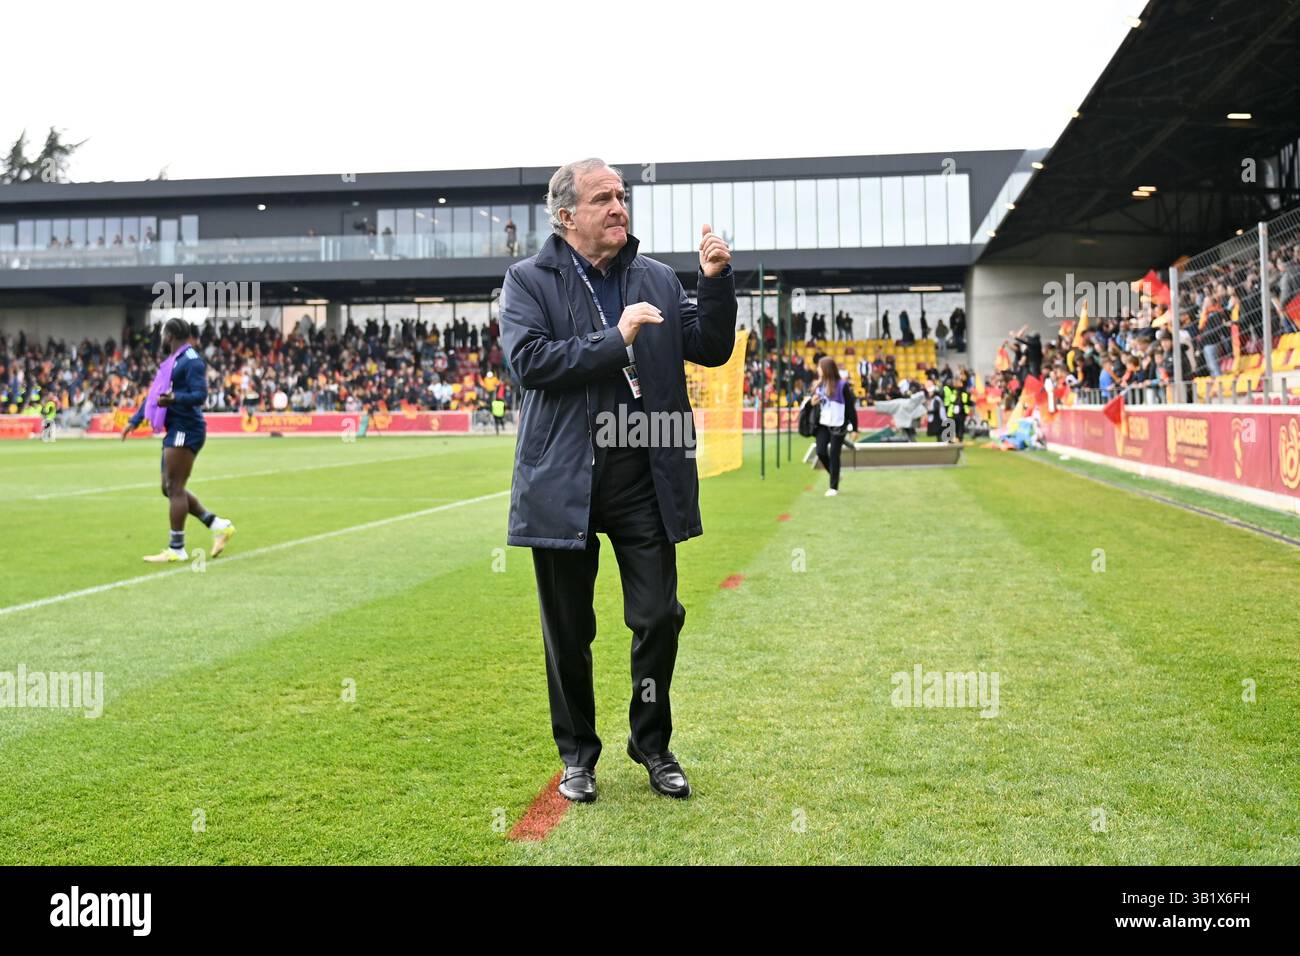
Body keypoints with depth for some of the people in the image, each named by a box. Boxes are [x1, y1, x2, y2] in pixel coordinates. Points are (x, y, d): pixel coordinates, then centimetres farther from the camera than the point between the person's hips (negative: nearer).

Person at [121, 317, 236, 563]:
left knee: (174, 488, -8)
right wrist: (134, 421, 28)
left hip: (185, 431, -10)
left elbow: (200, 395, -20)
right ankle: (219, 526, 16)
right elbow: (155, 394, 27)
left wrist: (174, 398, -36)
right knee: (171, 489, 12)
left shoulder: (191, 360, -11)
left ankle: (177, 549, -3)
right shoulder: (173, 361, 19)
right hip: (175, 431, 10)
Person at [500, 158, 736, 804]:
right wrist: (616, 340, -18)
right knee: (569, 630, 10)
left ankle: (652, 745, 26)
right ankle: (577, 754, 28)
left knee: (660, 618, 5)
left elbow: (711, 350, 8)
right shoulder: (529, 280, 1)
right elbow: (528, 360, -14)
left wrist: (716, 282, -6)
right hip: (565, 481, -2)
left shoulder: (657, 280, 11)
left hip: (645, 477, 2)